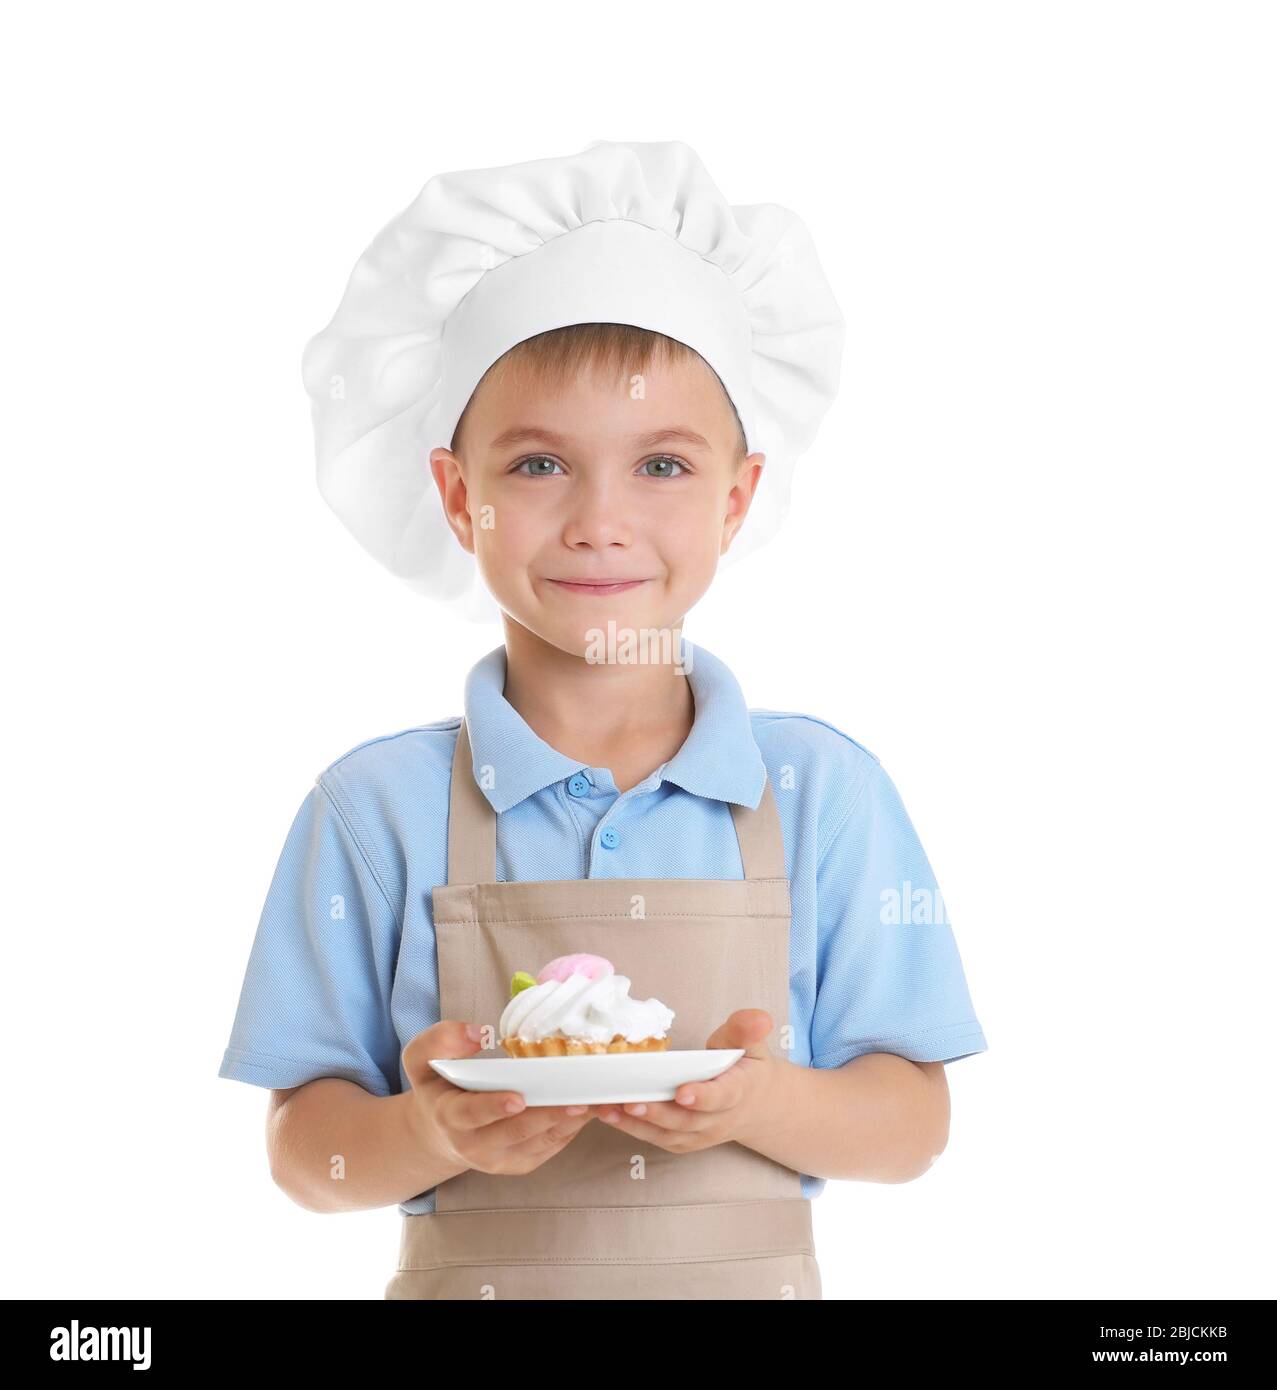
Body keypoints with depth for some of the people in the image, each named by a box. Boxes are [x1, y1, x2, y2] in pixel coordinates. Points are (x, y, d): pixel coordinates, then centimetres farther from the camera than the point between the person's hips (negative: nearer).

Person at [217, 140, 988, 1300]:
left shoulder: (822, 791, -6)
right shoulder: (379, 810, -8)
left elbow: (913, 1124, -5)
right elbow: (304, 1149, -6)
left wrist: (760, 1101, -22)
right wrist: (430, 1134, -24)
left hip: (749, 1274, 1)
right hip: (470, 1273, 0)